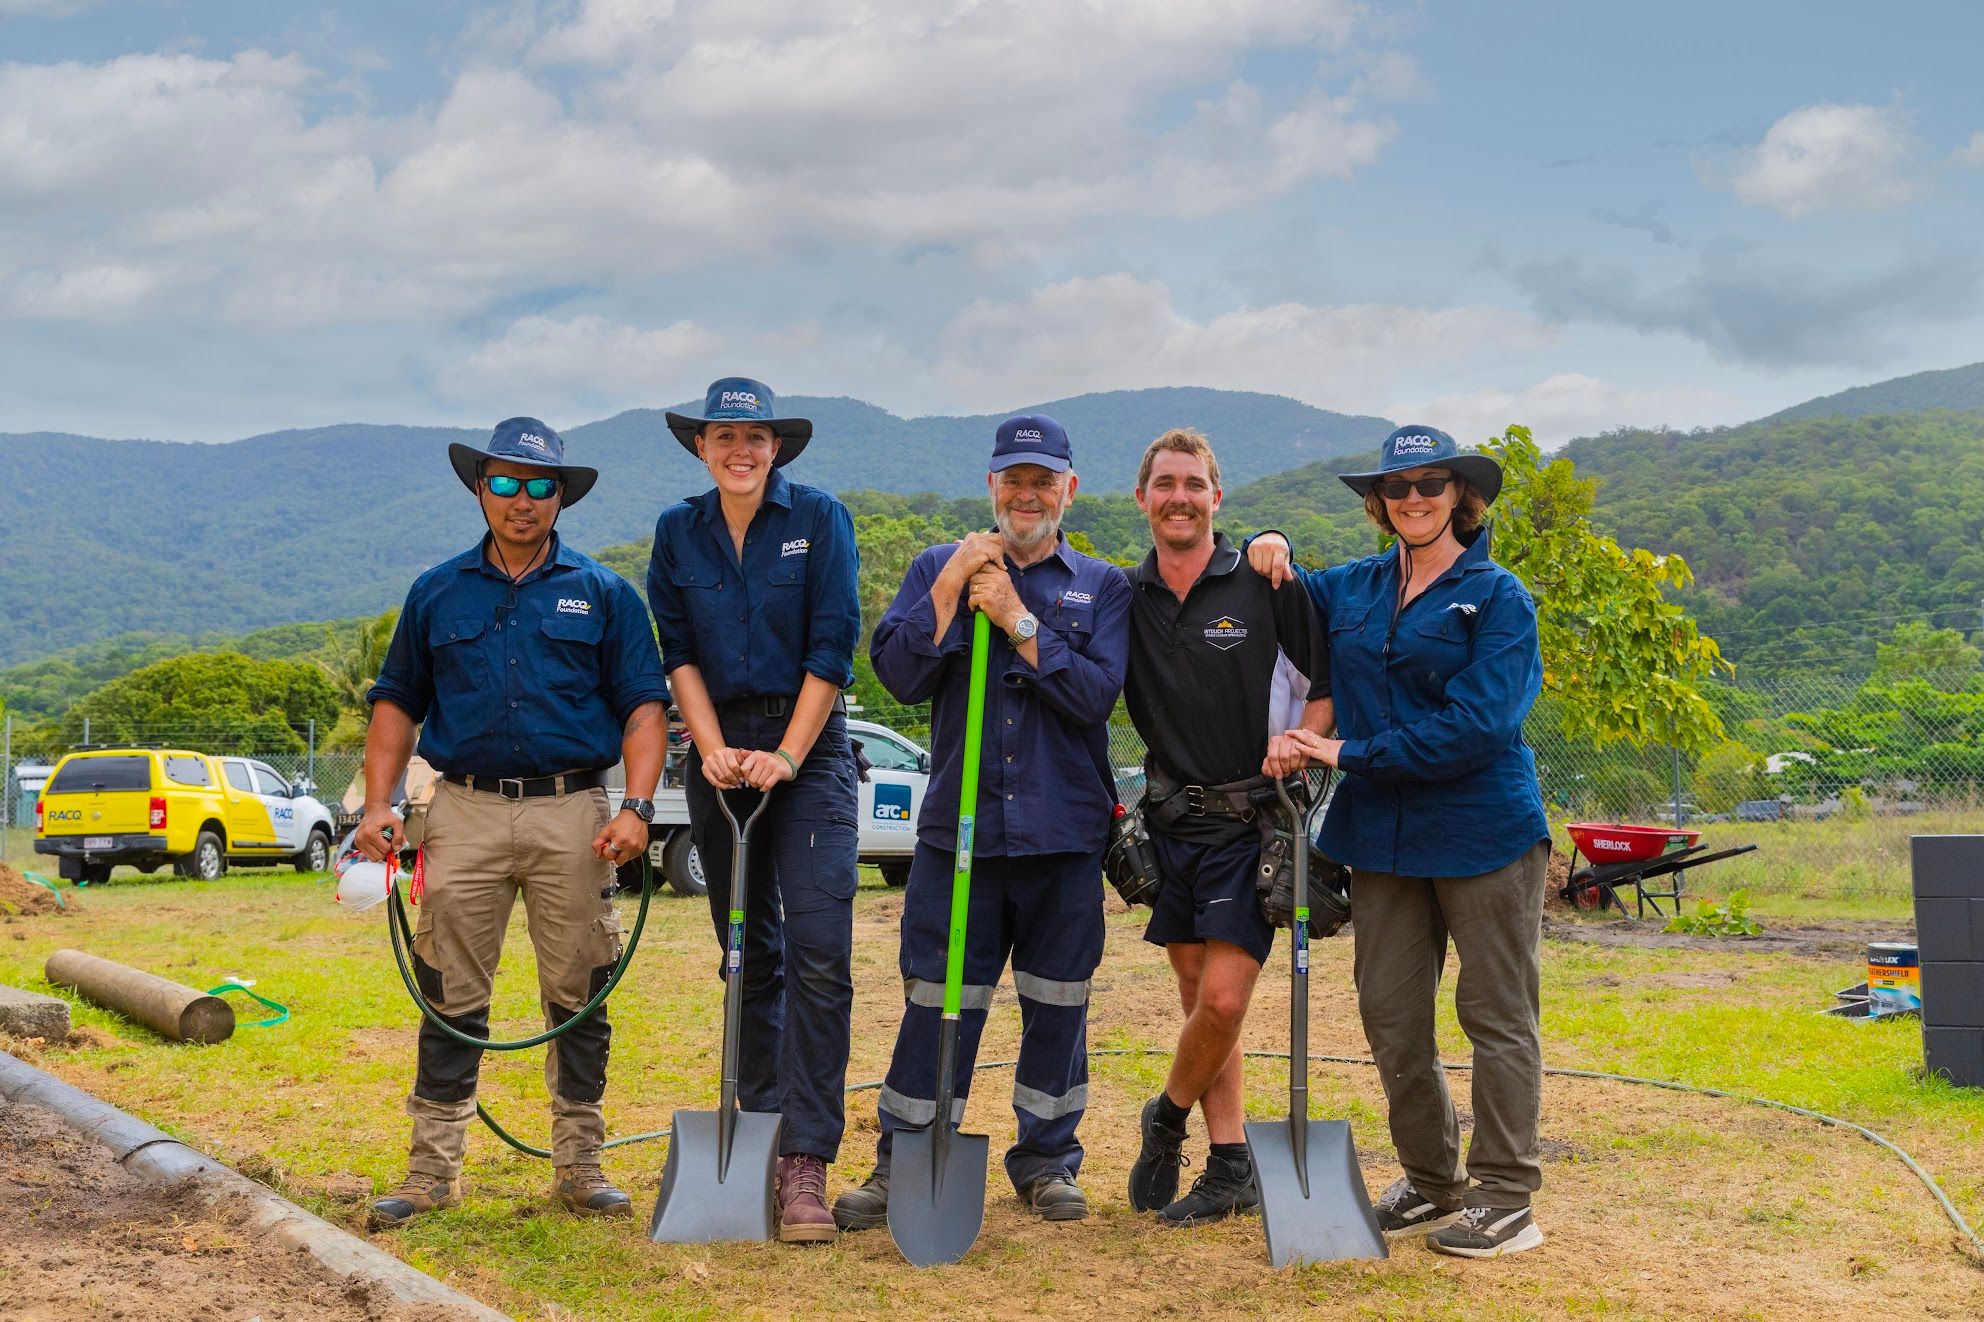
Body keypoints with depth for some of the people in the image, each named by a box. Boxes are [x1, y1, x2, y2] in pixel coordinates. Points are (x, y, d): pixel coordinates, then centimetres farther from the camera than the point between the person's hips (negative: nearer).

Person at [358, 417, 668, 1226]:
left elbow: (644, 705, 4)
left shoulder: (602, 594, 8)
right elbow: (397, 702, 14)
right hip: (464, 810, 1)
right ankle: (433, 1170, 11)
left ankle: (580, 1167, 14)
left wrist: (636, 806, -9)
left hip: (571, 812, -1)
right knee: (450, 999, 2)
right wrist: (378, 803, 2)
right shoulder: (437, 593, 13)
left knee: (579, 999, 3)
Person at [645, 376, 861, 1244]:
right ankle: (760, 1129, 21)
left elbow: (832, 649, -6)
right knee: (747, 954, 10)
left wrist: (786, 757, -12)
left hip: (809, 747, -3)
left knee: (817, 952, -12)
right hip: (720, 752, 3)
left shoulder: (819, 518, -2)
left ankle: (806, 1163, -11)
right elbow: (678, 652, 5)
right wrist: (714, 749, -8)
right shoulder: (678, 532, 8)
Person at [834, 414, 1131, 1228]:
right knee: (936, 1000, 1)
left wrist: (1017, 619, -13)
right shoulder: (939, 569, 10)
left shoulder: (1102, 586, 8)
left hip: (1063, 831, 1)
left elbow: (1096, 693, -8)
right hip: (957, 823, 0)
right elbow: (900, 675, -5)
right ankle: (902, 1164, 13)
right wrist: (952, 585, -11)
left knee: (1057, 1001, 8)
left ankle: (1047, 1161, 23)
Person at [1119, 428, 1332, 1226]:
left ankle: (1168, 1116, 17)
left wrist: (1300, 741, -14)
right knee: (1199, 1000, 8)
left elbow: (1332, 678, 1)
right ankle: (1231, 1169, 18)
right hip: (1172, 822, 4)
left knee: (1223, 1001, -10)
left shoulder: (1264, 584, -4)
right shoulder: (1124, 599, 6)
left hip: (1250, 821, -4)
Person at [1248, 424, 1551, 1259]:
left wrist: (1351, 754, -17)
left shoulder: (1497, 596, -6)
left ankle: (1506, 1198, 12)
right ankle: (1431, 1181, 26)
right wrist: (1270, 553, 4)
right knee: (1390, 1017, 10)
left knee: (1497, 1016, 2)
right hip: (1385, 837, 6)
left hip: (1483, 830, -5)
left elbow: (1477, 723, -17)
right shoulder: (1352, 588, 9)